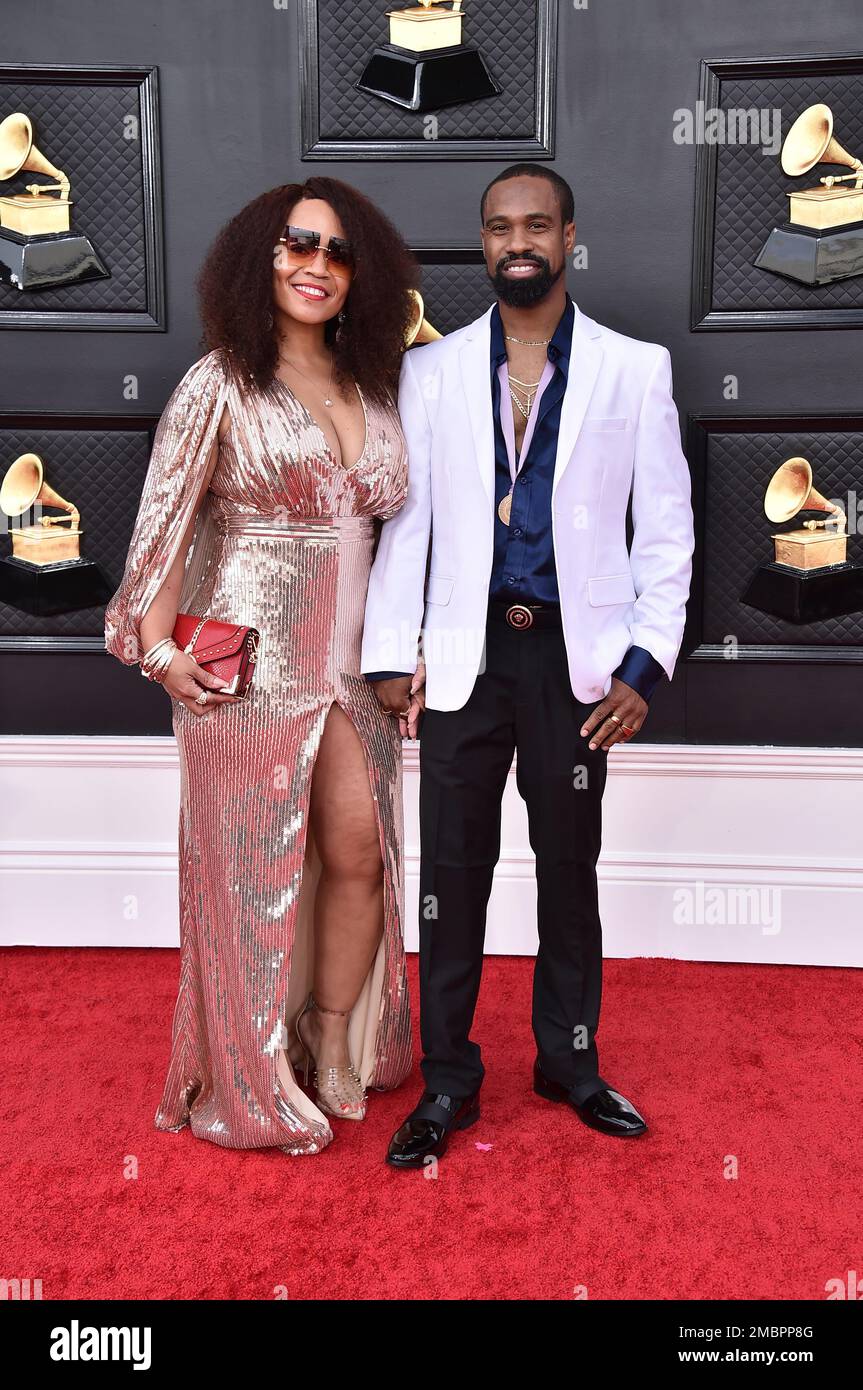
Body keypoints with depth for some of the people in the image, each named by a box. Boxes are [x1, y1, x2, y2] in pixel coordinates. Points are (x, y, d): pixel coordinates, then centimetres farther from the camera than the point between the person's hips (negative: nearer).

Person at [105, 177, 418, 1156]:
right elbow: (163, 524, -4)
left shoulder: (370, 388, 13)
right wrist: (160, 648, -10)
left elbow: (394, 525, 15)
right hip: (251, 660, -5)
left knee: (361, 854, 2)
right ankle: (255, 1087, 21)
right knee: (254, 865, 3)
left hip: (353, 662, 5)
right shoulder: (222, 384, -2)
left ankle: (337, 1057, 25)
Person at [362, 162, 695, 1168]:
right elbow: (402, 519, 5)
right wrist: (390, 655, 0)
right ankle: (448, 1082, 21)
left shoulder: (634, 369, 5)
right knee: (452, 870, 5)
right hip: (466, 654, 1)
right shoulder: (431, 371, 7)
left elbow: (666, 527, 3)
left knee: (570, 865, 12)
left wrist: (645, 663, -5)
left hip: (575, 655, 0)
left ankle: (569, 1061, 31)